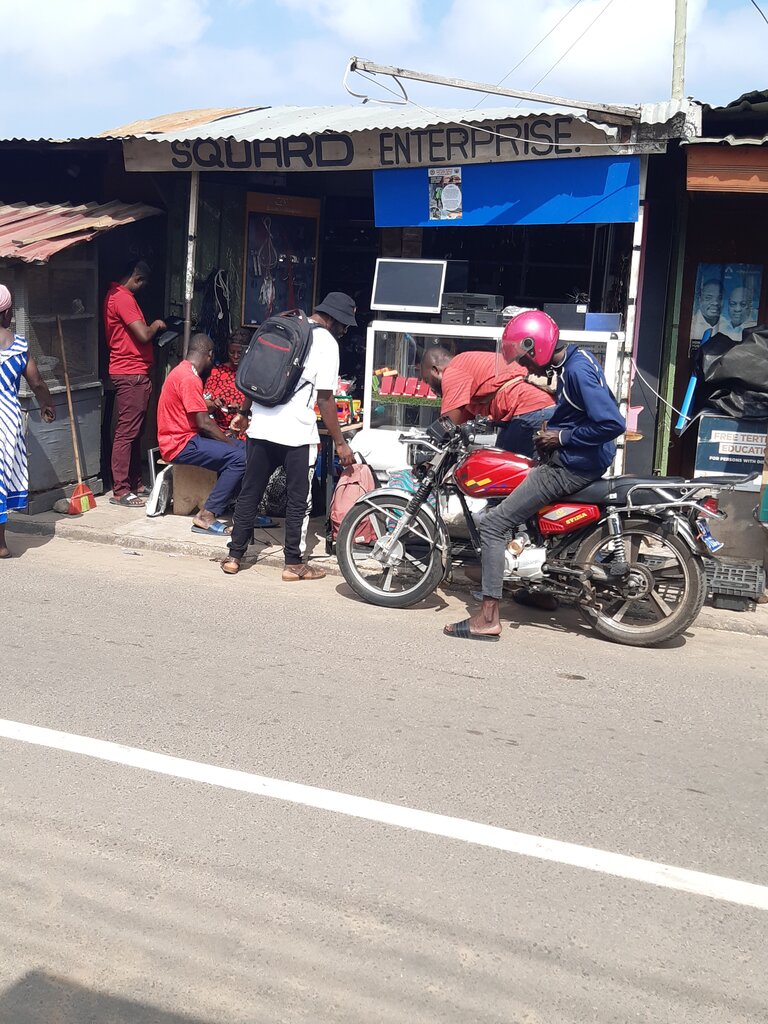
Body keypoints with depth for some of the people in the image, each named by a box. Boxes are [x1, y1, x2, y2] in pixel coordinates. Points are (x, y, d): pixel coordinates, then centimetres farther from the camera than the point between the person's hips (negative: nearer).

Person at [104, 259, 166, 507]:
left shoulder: (116, 295, 17)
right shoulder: (123, 298, -16)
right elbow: (143, 334, -21)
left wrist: (151, 328, 12)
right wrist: (156, 325, -3)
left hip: (134, 374, 11)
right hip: (131, 374, -11)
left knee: (134, 431, 15)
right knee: (127, 431, -8)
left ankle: (135, 484, 22)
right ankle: (120, 491, -5)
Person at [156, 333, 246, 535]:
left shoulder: (183, 371, 15)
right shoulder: (189, 378, -18)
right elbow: (203, 423, -18)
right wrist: (230, 442, -9)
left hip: (187, 437, 11)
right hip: (180, 444, -11)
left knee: (245, 449, 5)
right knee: (239, 457, -23)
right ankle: (206, 516, -20)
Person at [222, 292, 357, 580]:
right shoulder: (326, 343, -7)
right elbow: (325, 399, -10)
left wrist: (244, 412, 28)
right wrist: (340, 443, -4)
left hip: (261, 427, 6)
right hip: (297, 435, -6)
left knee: (249, 494, 13)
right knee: (298, 501, 6)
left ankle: (234, 556, 18)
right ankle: (294, 564, 12)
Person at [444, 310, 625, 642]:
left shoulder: (578, 370, -21)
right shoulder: (572, 360, 10)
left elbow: (612, 424, -28)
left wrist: (561, 437, -20)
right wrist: (553, 429, 10)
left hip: (573, 466, -11)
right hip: (566, 455, 11)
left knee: (493, 525, -11)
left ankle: (488, 619, -11)